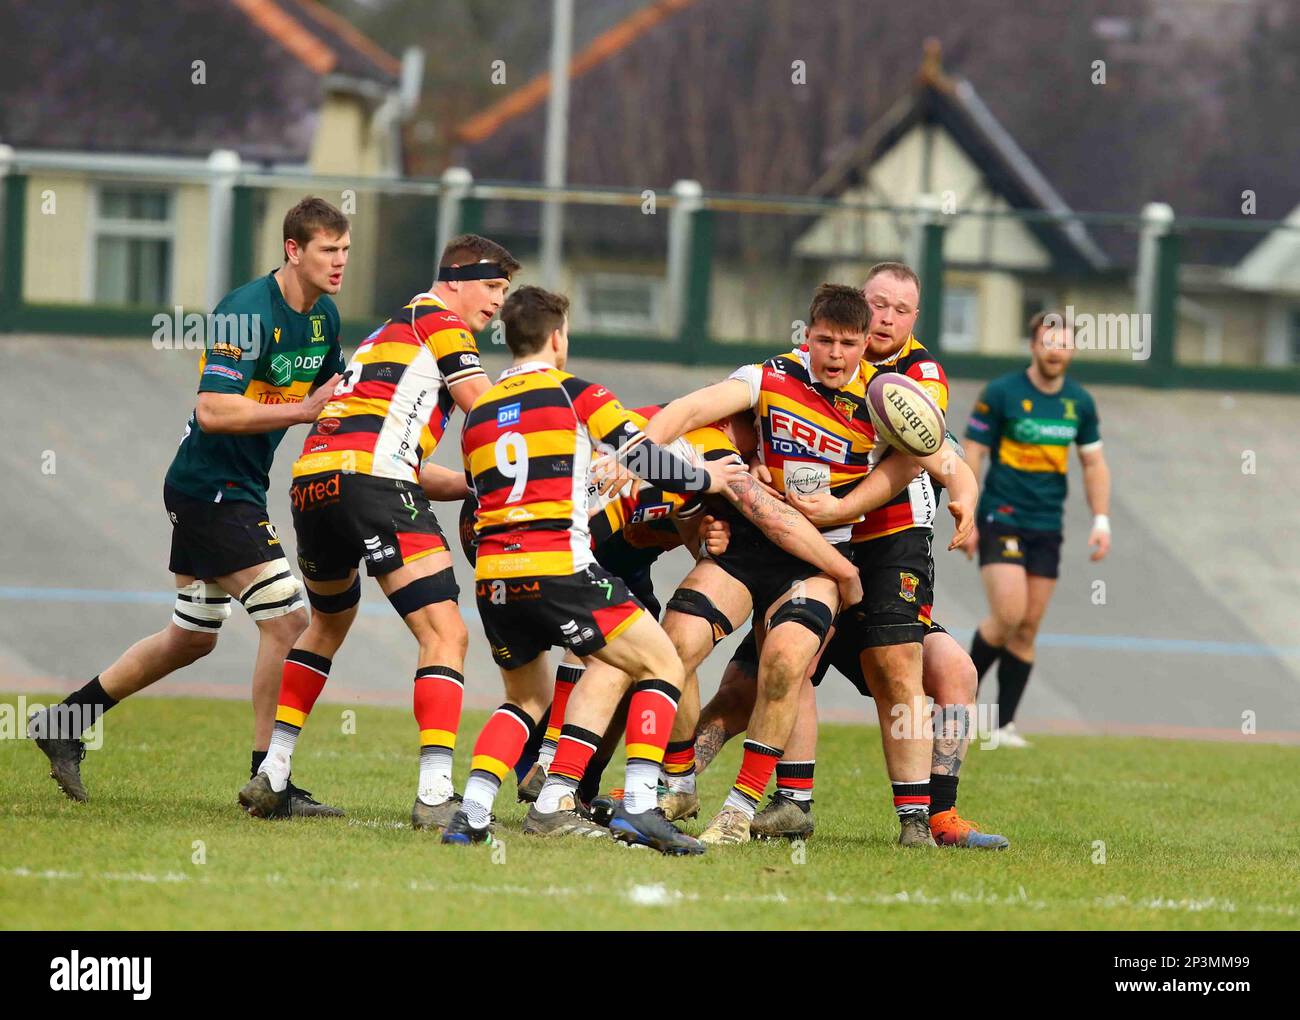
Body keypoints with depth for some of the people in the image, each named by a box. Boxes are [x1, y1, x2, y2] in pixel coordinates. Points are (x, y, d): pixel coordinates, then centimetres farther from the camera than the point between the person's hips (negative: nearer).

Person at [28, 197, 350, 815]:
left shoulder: (324, 317, 7)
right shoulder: (247, 311, -21)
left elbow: (326, 397, 22)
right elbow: (213, 410, -28)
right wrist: (301, 410, -30)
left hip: (235, 490, 10)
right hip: (213, 489, -10)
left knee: (192, 637, 17)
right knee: (285, 620, -13)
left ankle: (64, 724, 26)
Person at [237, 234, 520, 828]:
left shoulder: (391, 331, 32)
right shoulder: (438, 318, 6)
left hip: (311, 482, 9)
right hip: (369, 482, -9)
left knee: (329, 622, 31)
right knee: (445, 634, -10)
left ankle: (271, 777, 28)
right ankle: (435, 795, -22)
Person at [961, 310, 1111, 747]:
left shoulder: (1079, 402, 7)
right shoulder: (1000, 394, -7)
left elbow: (1094, 463, 15)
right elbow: (971, 455, -6)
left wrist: (1101, 521, 6)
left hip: (1047, 529, 5)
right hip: (1001, 521, -5)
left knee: (1028, 627, 2)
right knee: (1008, 616, -18)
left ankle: (1004, 724, 7)